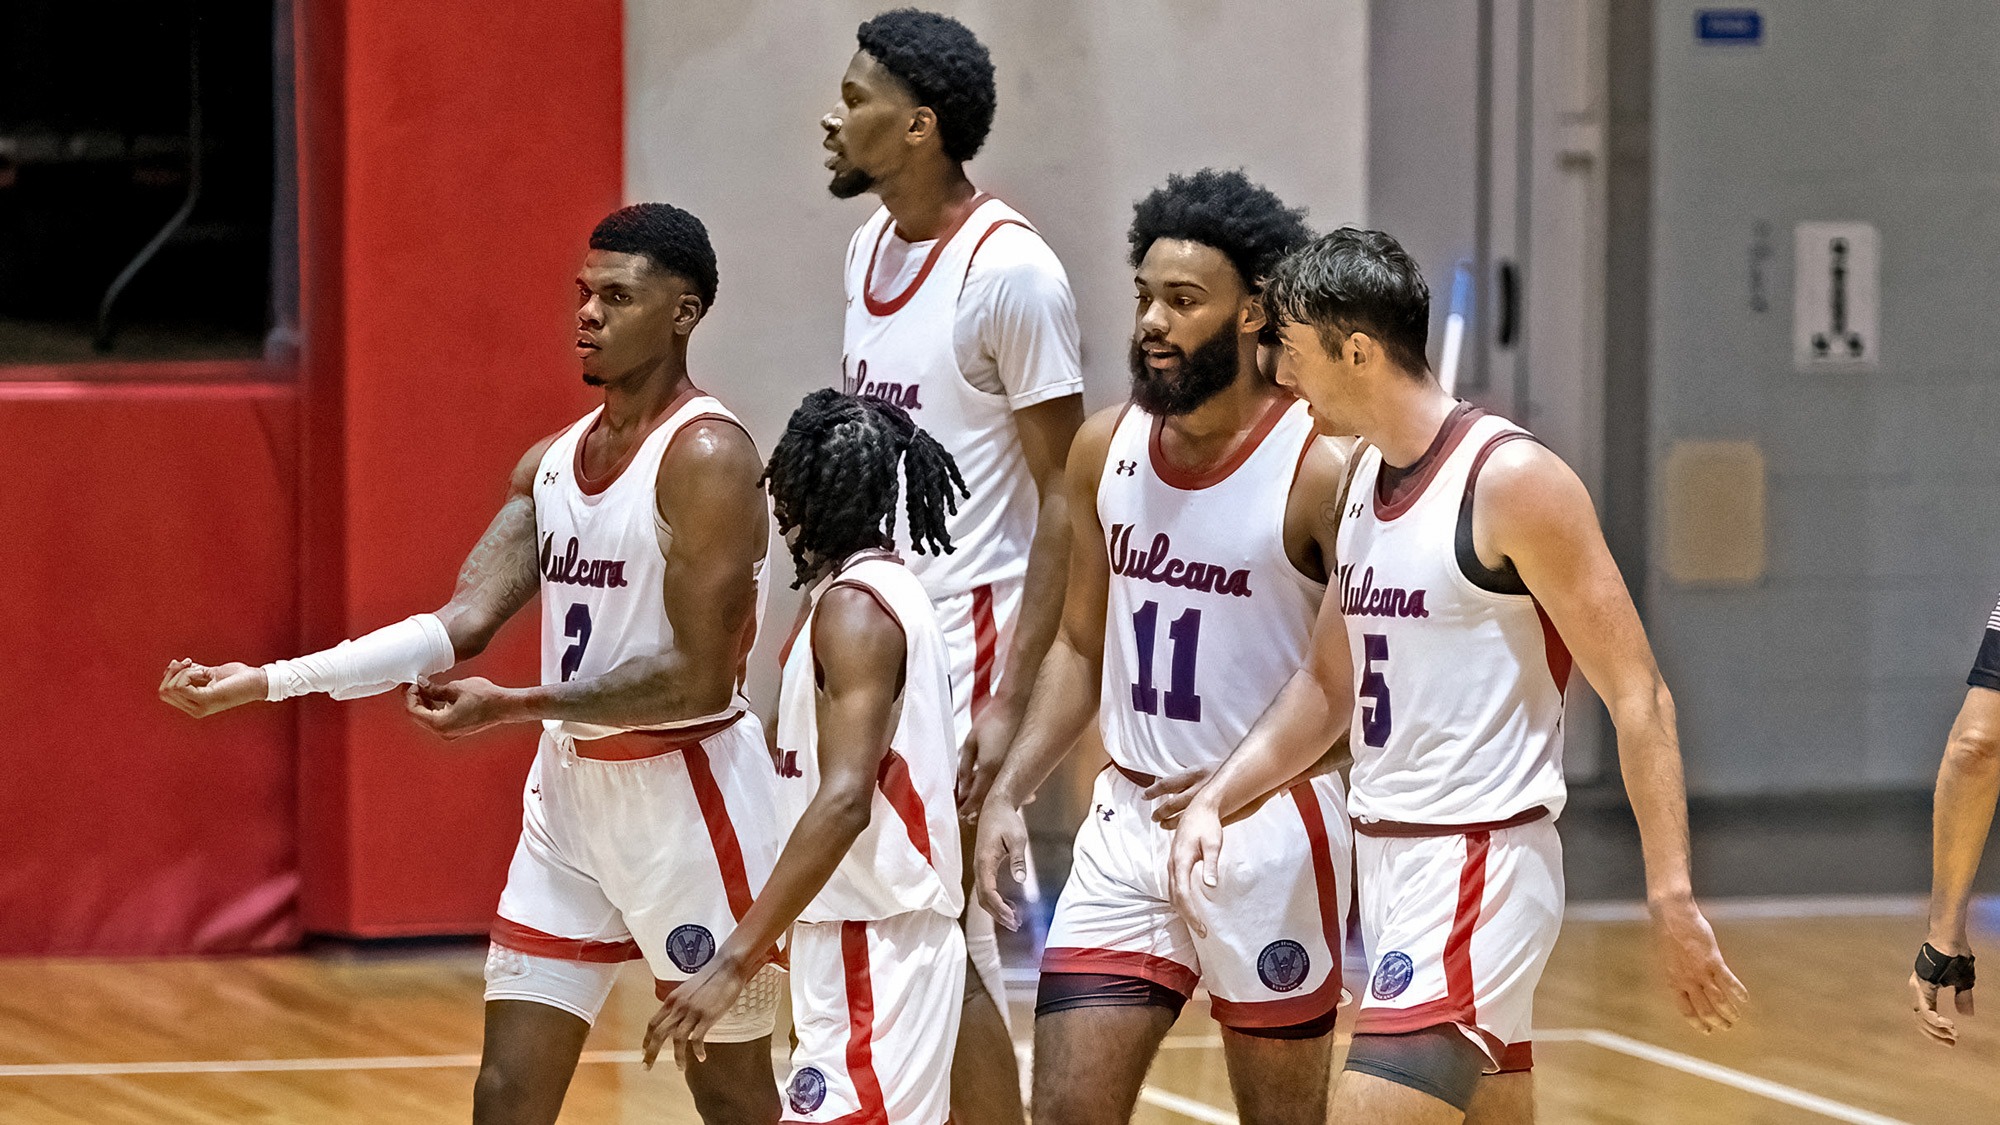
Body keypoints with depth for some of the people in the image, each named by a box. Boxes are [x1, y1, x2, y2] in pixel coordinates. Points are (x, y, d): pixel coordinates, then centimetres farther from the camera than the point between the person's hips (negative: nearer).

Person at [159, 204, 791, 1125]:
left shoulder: (707, 458, -15)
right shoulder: (551, 463, 9)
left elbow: (699, 680, -20)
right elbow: (460, 624, 1)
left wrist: (517, 708, -16)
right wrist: (268, 681, -7)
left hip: (687, 796, -7)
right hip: (571, 792, 7)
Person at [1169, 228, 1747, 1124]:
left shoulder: (1511, 481, -14)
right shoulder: (1366, 480, 11)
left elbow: (1637, 696, -15)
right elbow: (1329, 684, 21)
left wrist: (1670, 895, -19)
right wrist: (1215, 799, 7)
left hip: (1480, 871, -9)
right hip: (1389, 860, 9)